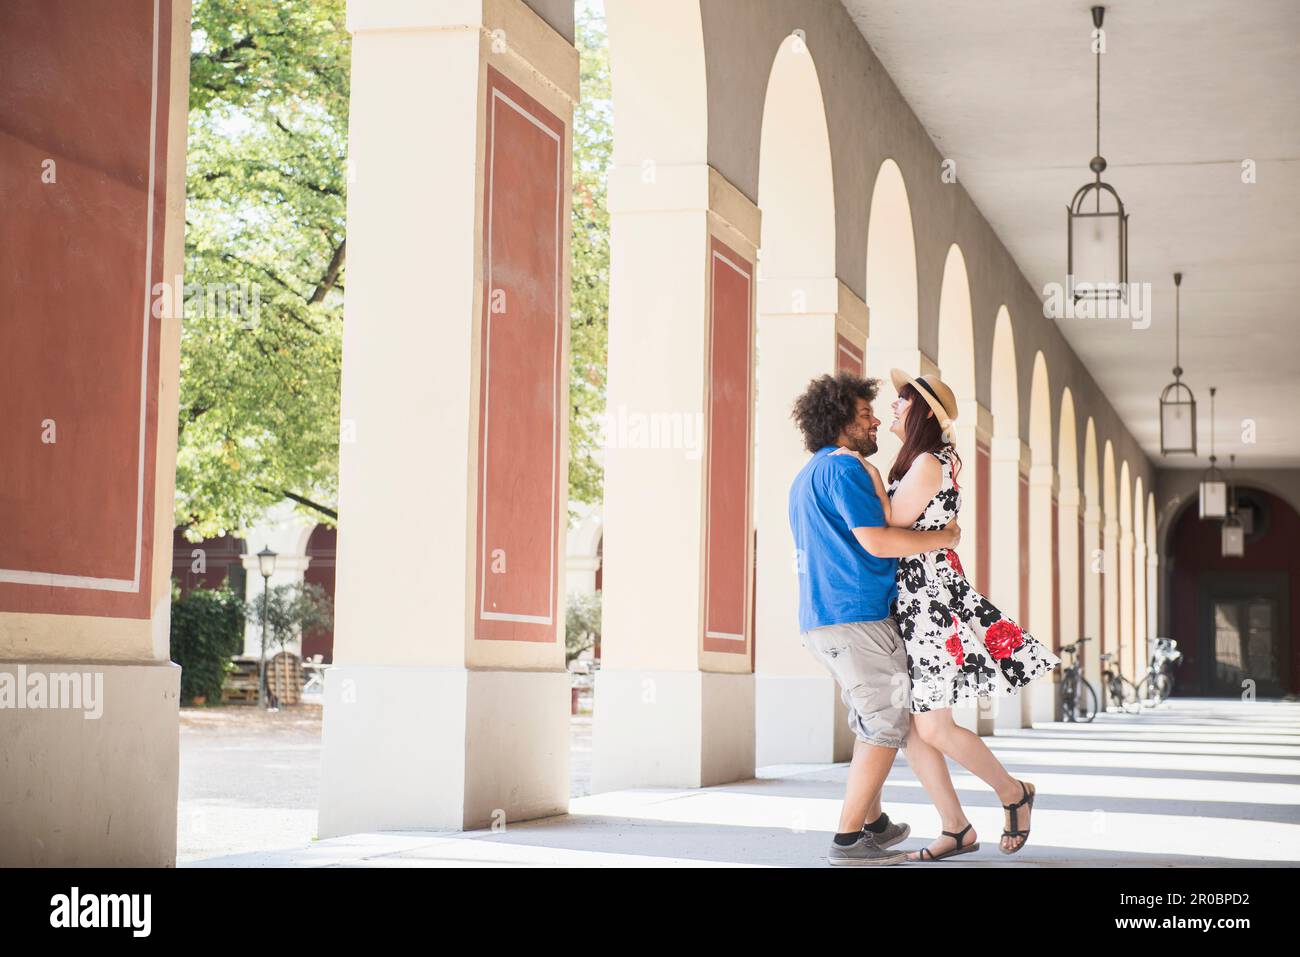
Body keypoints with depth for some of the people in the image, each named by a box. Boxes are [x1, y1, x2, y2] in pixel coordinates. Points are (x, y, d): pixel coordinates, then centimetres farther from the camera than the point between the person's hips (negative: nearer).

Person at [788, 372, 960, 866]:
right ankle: (848, 840, -5)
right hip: (856, 617, -10)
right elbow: (877, 541, -21)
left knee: (872, 722, 21)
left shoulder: (805, 477, 21)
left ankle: (874, 823, 27)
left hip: (821, 621, 10)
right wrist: (944, 538, -9)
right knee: (886, 726, -5)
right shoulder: (842, 469, -11)